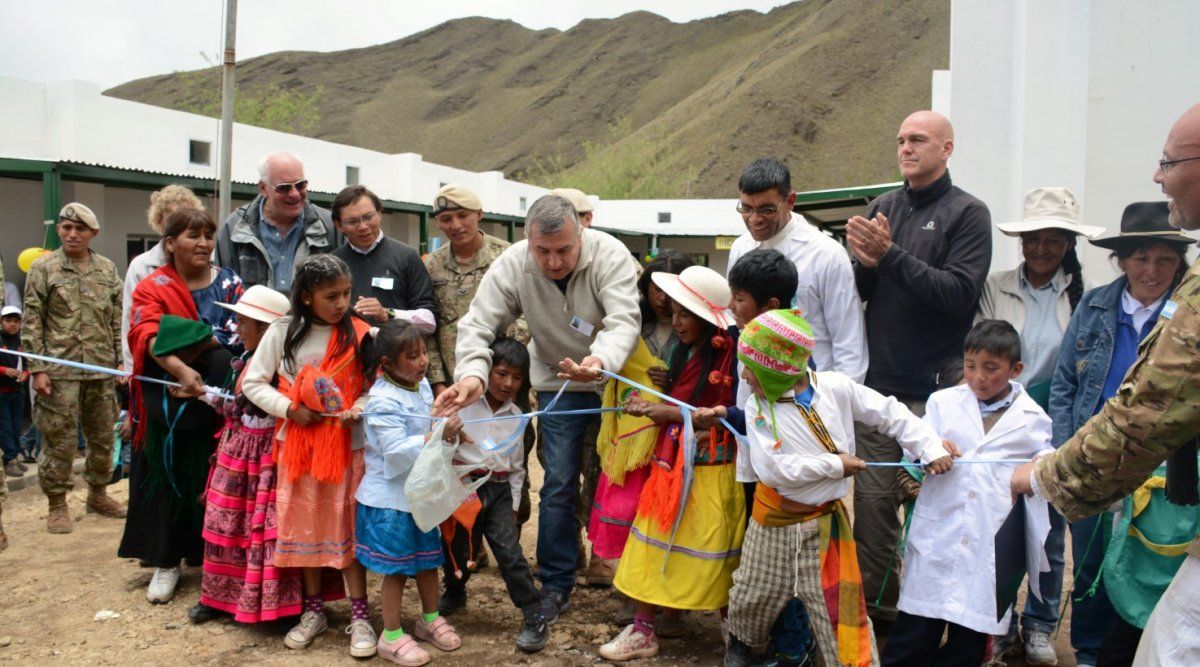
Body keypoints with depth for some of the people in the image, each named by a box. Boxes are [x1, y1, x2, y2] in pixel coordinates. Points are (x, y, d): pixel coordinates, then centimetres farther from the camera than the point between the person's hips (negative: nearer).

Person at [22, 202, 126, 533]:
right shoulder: (43, 268, -2)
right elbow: (31, 323, -4)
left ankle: (98, 493, 29)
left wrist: (122, 361, 6)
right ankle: (57, 505, 14)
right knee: (59, 440, 1)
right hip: (59, 370, -3)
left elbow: (117, 320, 11)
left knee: (103, 437, 13)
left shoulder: (107, 269, 8)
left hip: (101, 369, 4)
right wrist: (37, 368, -9)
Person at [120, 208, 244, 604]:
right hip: (167, 407, -1)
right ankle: (166, 563, 14)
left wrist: (193, 341, -16)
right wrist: (180, 369, -34)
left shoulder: (229, 283, 7)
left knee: (214, 478, 3)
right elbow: (147, 337, -17)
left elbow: (241, 334, -3)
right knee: (167, 477, 3)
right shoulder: (152, 288, 1)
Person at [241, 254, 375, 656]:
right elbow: (253, 383, 1)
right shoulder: (282, 332, -2)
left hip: (347, 445, -2)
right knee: (306, 526, 11)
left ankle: (359, 616, 13)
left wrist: (359, 408, -20)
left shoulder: (359, 334, -6)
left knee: (347, 526, 2)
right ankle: (314, 611, 27)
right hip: (298, 444, 2)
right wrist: (290, 408, -12)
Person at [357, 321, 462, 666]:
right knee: (397, 567, 4)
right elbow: (396, 451, -28)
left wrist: (449, 432, 2)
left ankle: (430, 619, 37)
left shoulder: (422, 385, 2)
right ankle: (391, 637, 19)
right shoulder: (383, 400, -23)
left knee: (428, 558, 19)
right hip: (392, 497, -8)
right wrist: (437, 436, -33)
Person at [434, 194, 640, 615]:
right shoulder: (511, 266, -19)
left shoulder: (610, 255, -25)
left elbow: (624, 320, -35)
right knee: (559, 484, 1)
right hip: (557, 383, 1)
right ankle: (556, 583, 15)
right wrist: (473, 373, -43)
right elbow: (478, 325, -22)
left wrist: (600, 361, -57)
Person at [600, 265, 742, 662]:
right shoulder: (685, 352, 9)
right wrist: (651, 408, -2)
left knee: (711, 557, 5)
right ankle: (643, 631, 21)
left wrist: (674, 414, -16)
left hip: (709, 473, -7)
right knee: (651, 544, 9)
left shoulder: (729, 355, -15)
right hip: (671, 464, 7)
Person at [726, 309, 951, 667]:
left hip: (826, 520, -1)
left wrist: (931, 448, -15)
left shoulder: (835, 387, -13)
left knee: (839, 604, 3)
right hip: (776, 517, 1)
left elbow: (889, 414, -6)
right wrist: (834, 465, -21)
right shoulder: (757, 407, -15)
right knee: (755, 594, 20)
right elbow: (772, 467, -25)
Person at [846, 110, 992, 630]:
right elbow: (857, 292, 11)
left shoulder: (967, 213, -2)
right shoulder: (883, 208, 12)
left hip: (934, 391, -4)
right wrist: (865, 262, -11)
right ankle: (878, 607, 19)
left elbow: (959, 294, -14)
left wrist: (891, 255, -18)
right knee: (872, 501, 5)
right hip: (877, 384, 4)